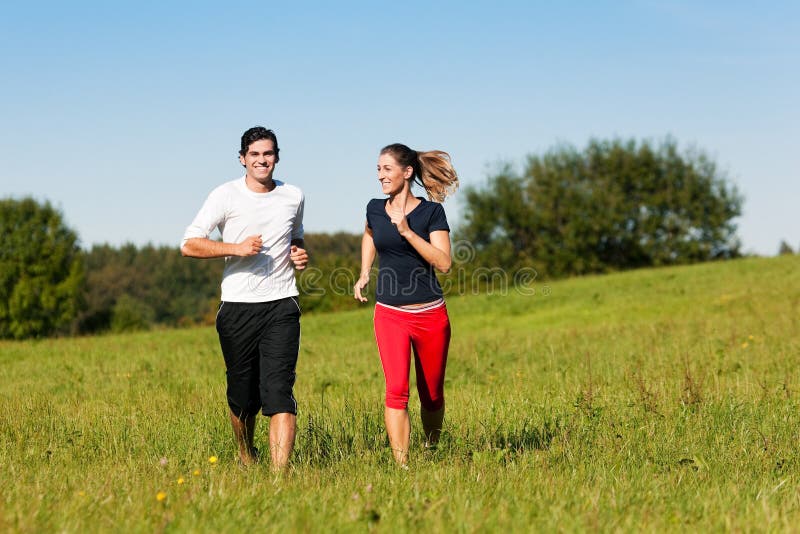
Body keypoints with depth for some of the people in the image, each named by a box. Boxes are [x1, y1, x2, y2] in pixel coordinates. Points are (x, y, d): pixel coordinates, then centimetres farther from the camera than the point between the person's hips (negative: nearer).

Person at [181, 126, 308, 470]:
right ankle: (246, 457, 35)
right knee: (242, 394, 8)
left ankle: (280, 472, -20)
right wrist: (236, 248, -17)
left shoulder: (293, 196, 10)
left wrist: (299, 253, 7)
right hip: (238, 307, -1)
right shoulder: (226, 196, -2)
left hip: (281, 304, 1)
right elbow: (189, 245, -6)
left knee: (279, 390, -13)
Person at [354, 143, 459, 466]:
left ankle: (431, 451, 35)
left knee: (431, 394, 10)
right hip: (389, 314, 1)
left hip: (430, 315, -1)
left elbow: (443, 263, -15)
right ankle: (401, 464, -17)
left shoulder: (431, 212, -5)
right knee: (396, 390, -15)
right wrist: (364, 274, 19)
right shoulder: (375, 209, 6)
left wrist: (408, 232, -21)